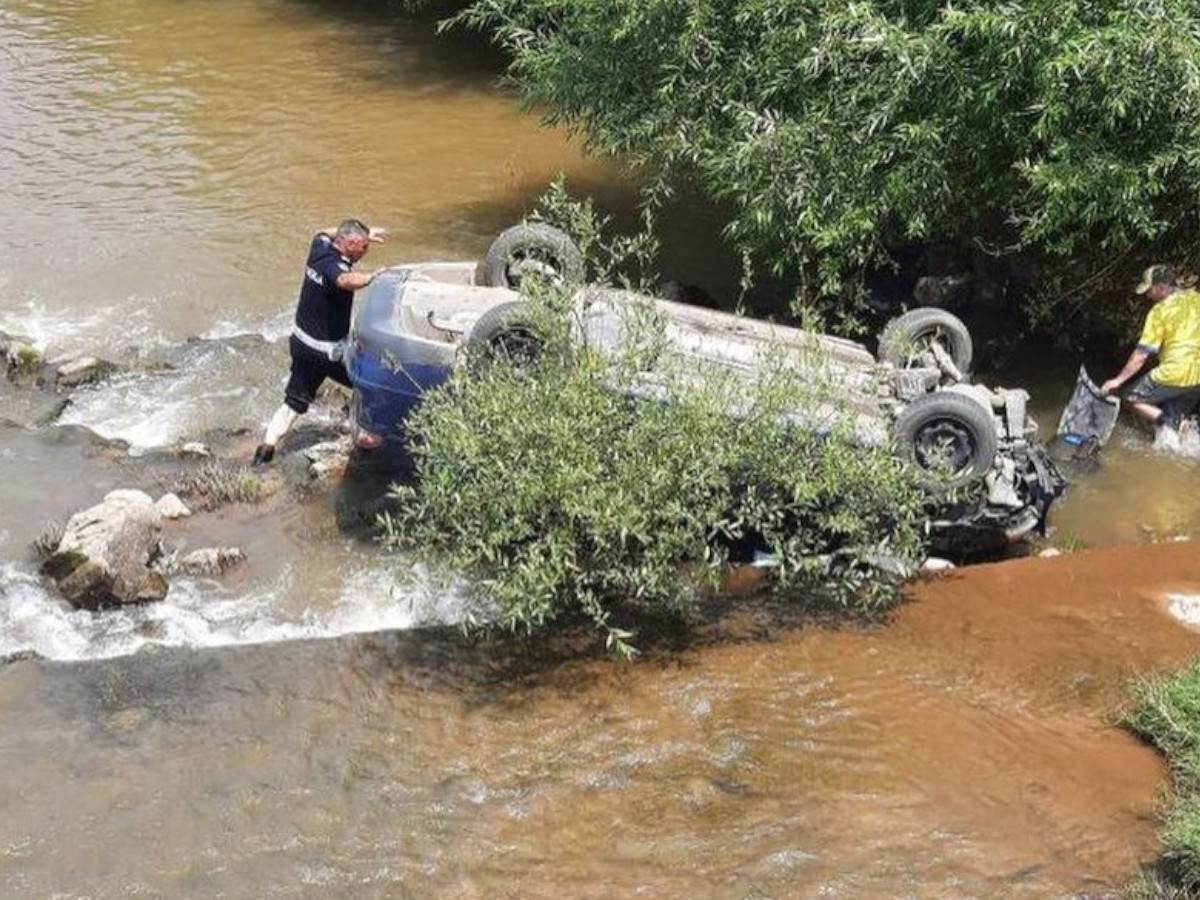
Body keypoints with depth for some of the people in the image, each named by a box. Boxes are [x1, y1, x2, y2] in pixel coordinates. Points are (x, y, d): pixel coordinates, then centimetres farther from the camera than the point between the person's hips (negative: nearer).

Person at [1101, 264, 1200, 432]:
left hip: (1174, 374, -6)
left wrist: (1118, 380, -1)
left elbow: (1142, 354, -8)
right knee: (1173, 418, 22)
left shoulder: (1160, 310, -8)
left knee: (1133, 399, 8)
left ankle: (1165, 424, -11)